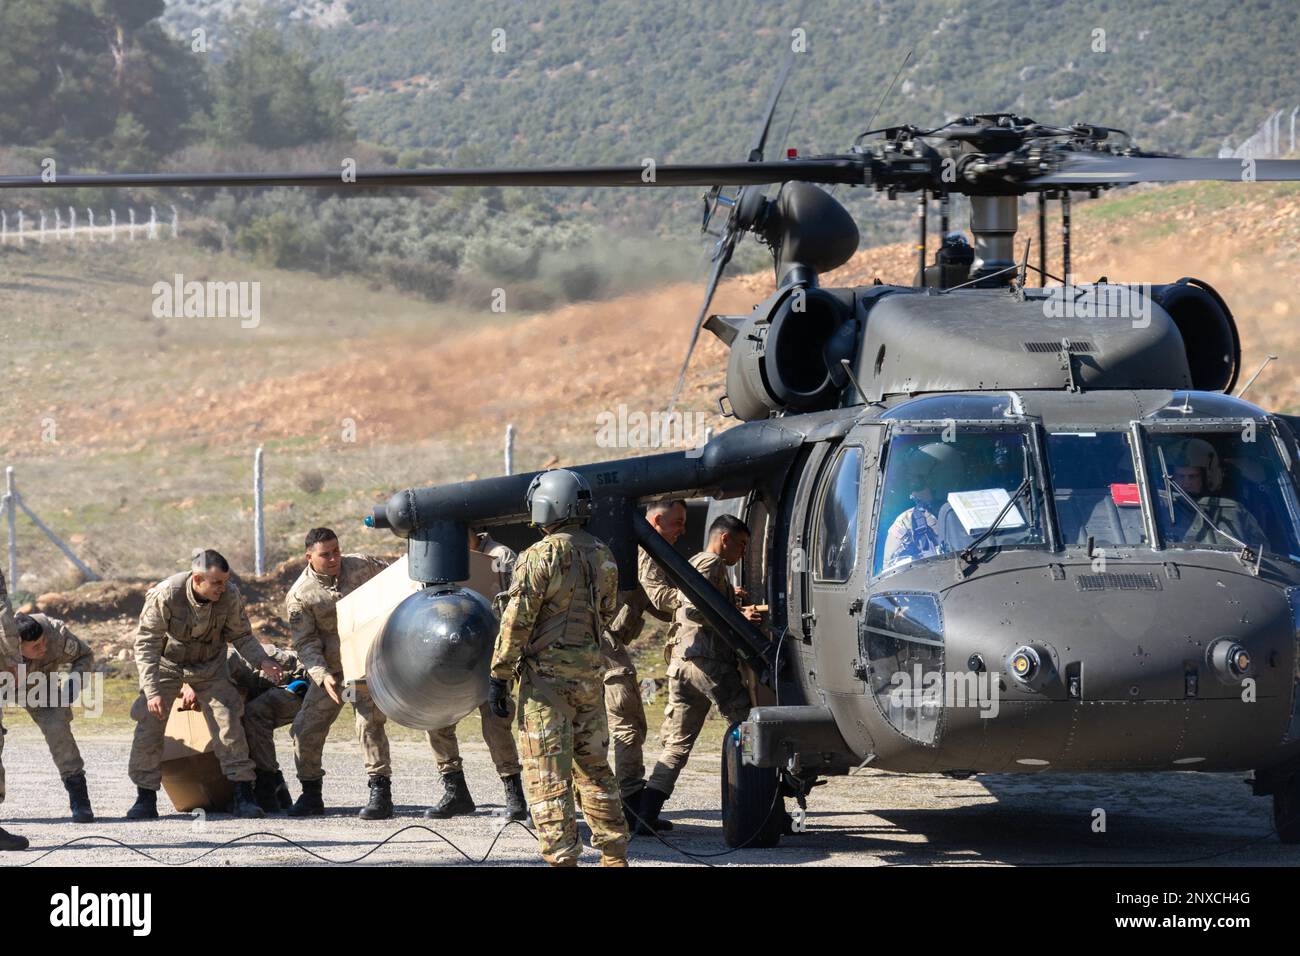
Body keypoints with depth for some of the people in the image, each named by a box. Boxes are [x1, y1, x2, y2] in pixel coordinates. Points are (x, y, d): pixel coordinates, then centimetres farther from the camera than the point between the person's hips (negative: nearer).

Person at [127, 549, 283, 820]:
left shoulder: (229, 595, -23)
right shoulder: (164, 595, -32)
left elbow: (241, 635, -6)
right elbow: (146, 644, -25)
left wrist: (262, 661, -24)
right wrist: (152, 691, -31)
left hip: (210, 665, 2)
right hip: (167, 663, -1)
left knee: (229, 722, -9)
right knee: (149, 724, -9)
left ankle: (244, 797, -3)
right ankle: (146, 798, 2)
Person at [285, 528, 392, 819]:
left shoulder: (363, 566, -6)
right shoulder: (299, 595, -9)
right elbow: (305, 643, -10)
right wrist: (322, 675, -24)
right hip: (330, 669, 2)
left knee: (370, 723, -15)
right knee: (306, 727, -2)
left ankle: (381, 793, -12)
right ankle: (311, 794, 13)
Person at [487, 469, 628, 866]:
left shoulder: (541, 556, -13)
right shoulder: (602, 556, 8)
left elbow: (516, 621, -14)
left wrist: (499, 676, -9)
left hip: (547, 675, -7)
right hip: (591, 673, 7)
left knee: (548, 775, -3)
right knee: (594, 767, 16)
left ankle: (562, 858, -8)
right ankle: (615, 854, 17)